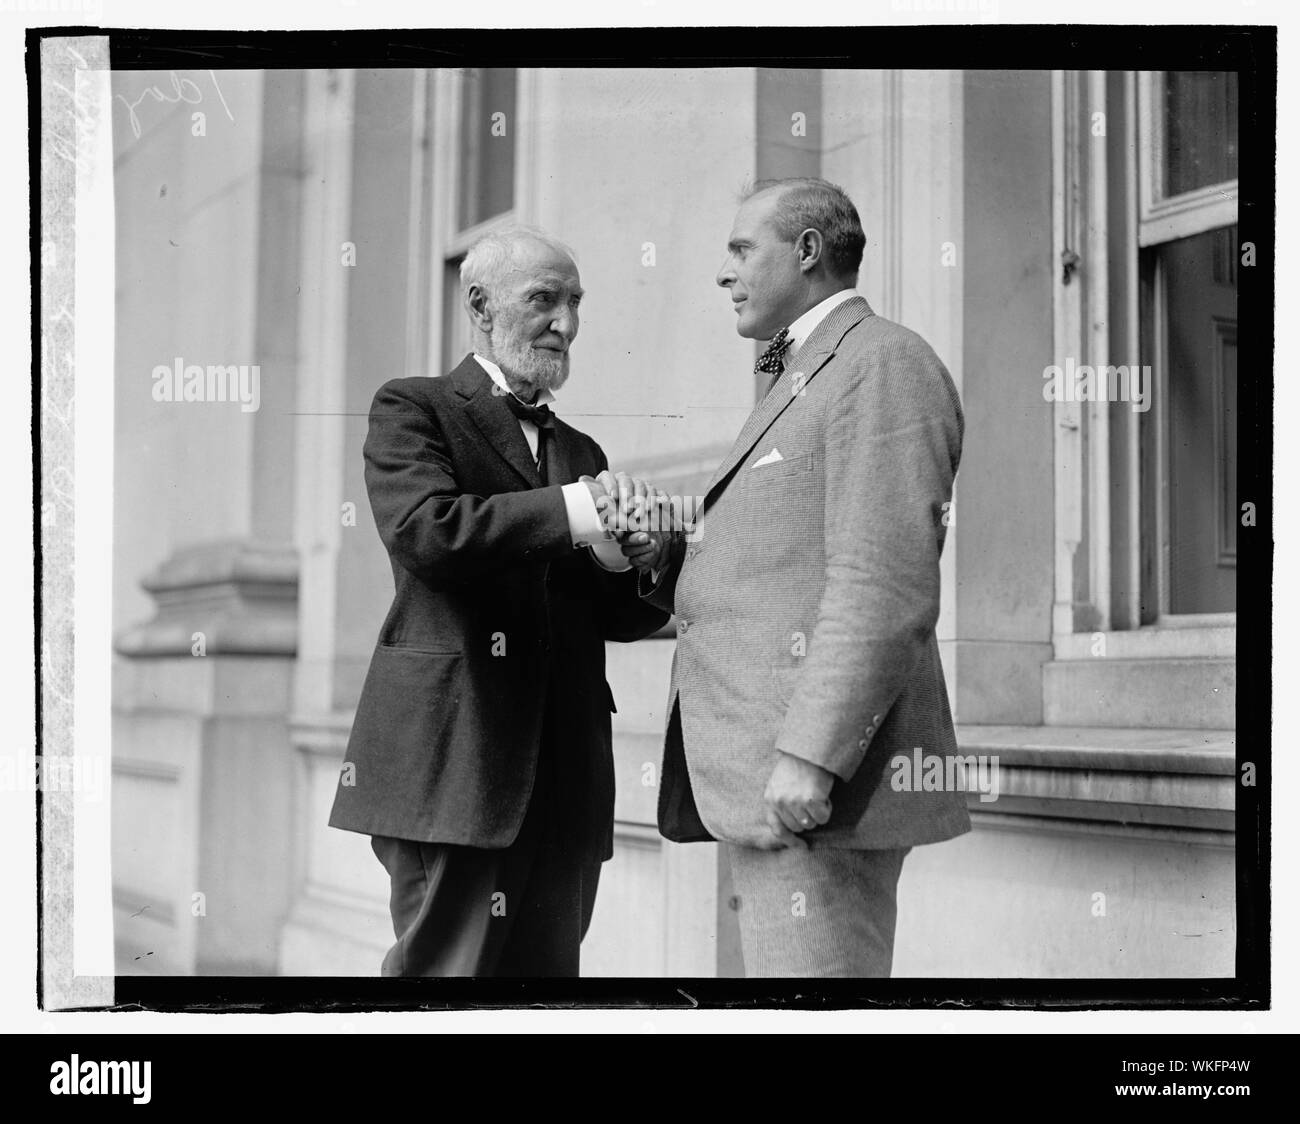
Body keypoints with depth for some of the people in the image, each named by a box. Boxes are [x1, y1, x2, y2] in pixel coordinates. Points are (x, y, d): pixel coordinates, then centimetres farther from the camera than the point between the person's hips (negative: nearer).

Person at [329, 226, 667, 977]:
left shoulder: (579, 451, 23)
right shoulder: (414, 408, 6)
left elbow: (617, 618, 18)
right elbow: (423, 529, -15)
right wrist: (574, 512, -14)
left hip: (563, 774, 6)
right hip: (452, 756, -6)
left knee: (547, 965, 6)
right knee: (447, 962, -8)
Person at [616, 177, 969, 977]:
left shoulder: (882, 362, -6)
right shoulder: (800, 380, 26)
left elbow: (884, 585, -18)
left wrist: (812, 754, -24)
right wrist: (662, 553, 3)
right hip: (762, 769, 10)